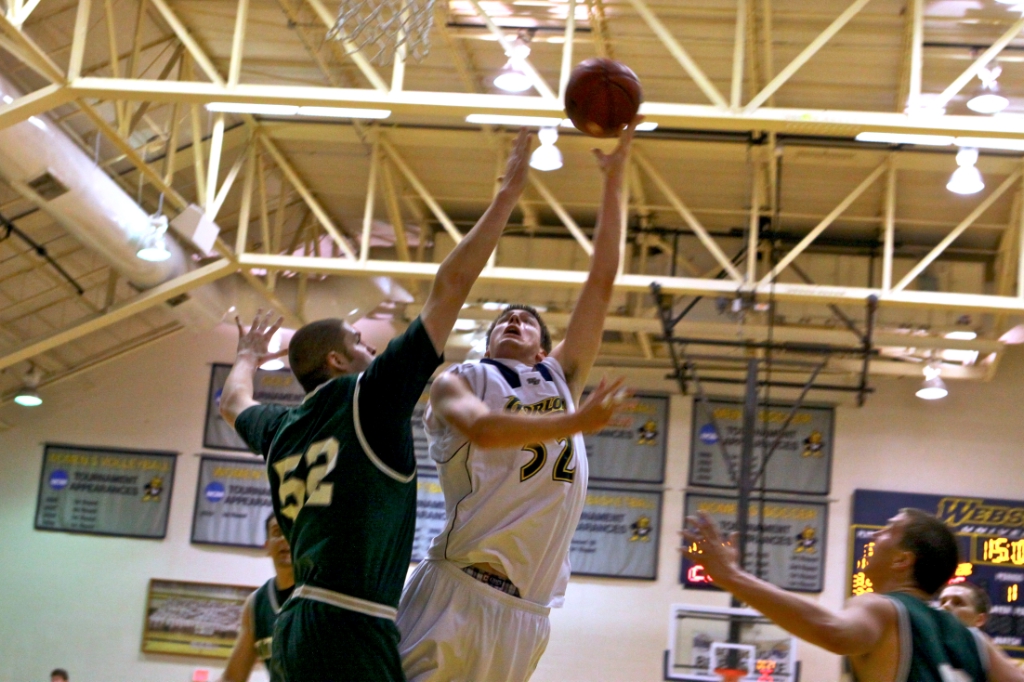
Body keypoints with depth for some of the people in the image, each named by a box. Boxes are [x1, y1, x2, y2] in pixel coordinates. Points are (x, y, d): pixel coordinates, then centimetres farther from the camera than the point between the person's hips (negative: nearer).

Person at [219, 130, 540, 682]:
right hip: (349, 631, -8)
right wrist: (507, 193, 4)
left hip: (299, 627, 8)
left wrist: (249, 357, 63)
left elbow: (233, 403, 43)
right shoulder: (371, 396, -1)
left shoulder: (281, 430, 17)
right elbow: (449, 286, -1)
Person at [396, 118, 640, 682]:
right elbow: (481, 429, -13)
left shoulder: (561, 379, 24)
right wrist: (578, 422, -20)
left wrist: (614, 180, 20)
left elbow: (601, 281, 21)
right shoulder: (458, 382, 12)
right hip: (457, 591, -4)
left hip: (526, 613, 4)